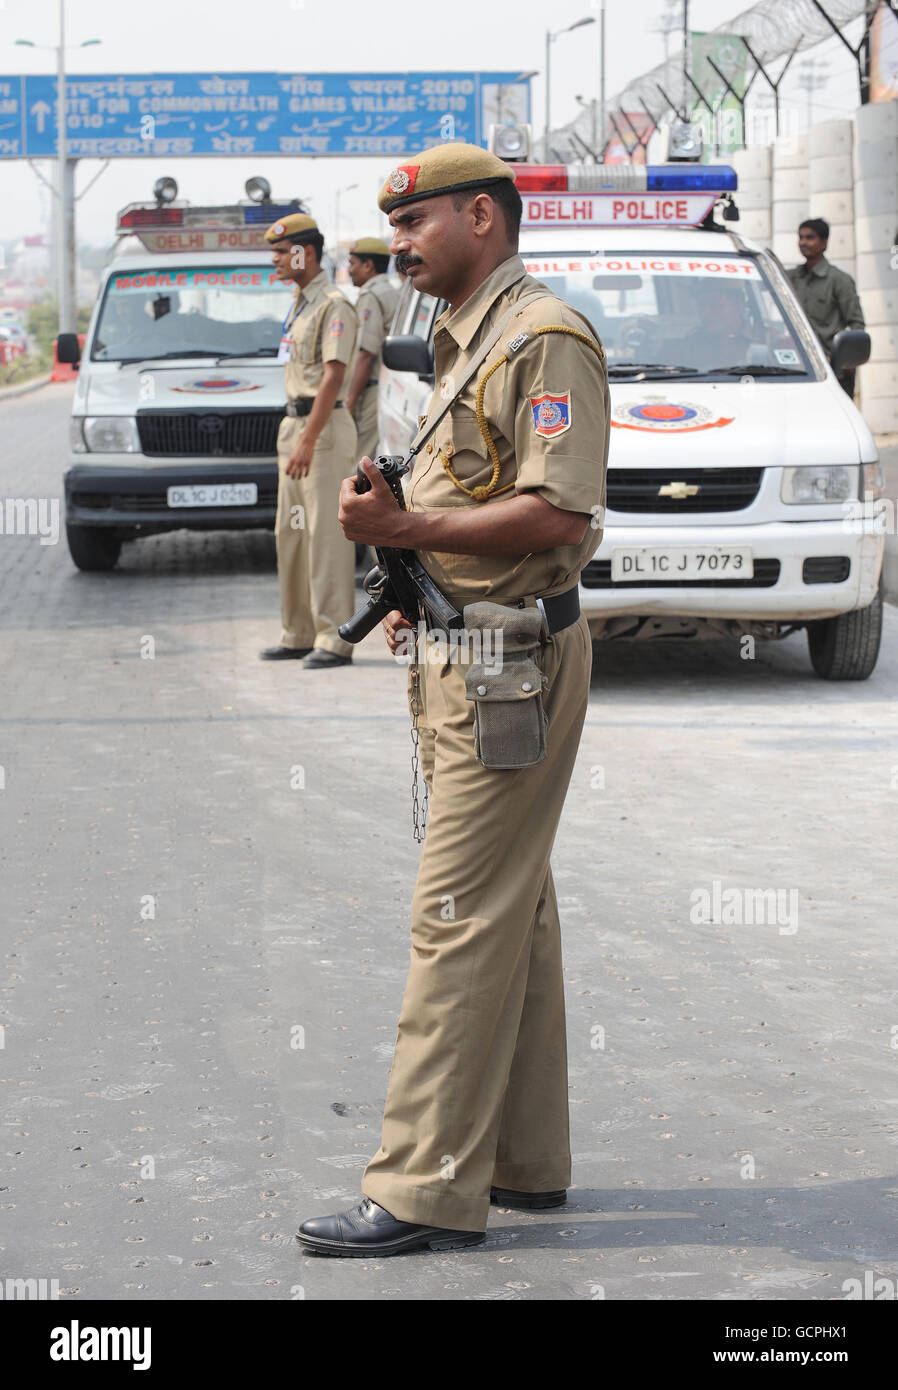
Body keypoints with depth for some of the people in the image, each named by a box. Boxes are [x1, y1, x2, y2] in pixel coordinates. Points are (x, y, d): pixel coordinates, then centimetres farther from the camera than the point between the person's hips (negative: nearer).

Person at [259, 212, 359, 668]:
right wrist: (293, 435, 19)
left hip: (324, 426, -10)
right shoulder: (298, 303, 17)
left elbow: (333, 377, -20)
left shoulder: (333, 305, -13)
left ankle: (334, 639, -7)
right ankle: (298, 635, 17)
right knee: (290, 534, 11)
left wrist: (308, 441, -25)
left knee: (326, 533, -9)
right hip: (295, 423, 10)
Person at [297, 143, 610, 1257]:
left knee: (459, 921, -10)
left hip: (512, 664, -11)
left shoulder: (544, 338, -13)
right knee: (511, 914, 14)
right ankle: (525, 1158, 22)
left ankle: (426, 1188, -7)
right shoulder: (464, 340, 19)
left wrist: (405, 529, -22)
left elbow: (557, 514, -23)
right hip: (468, 656, 11)